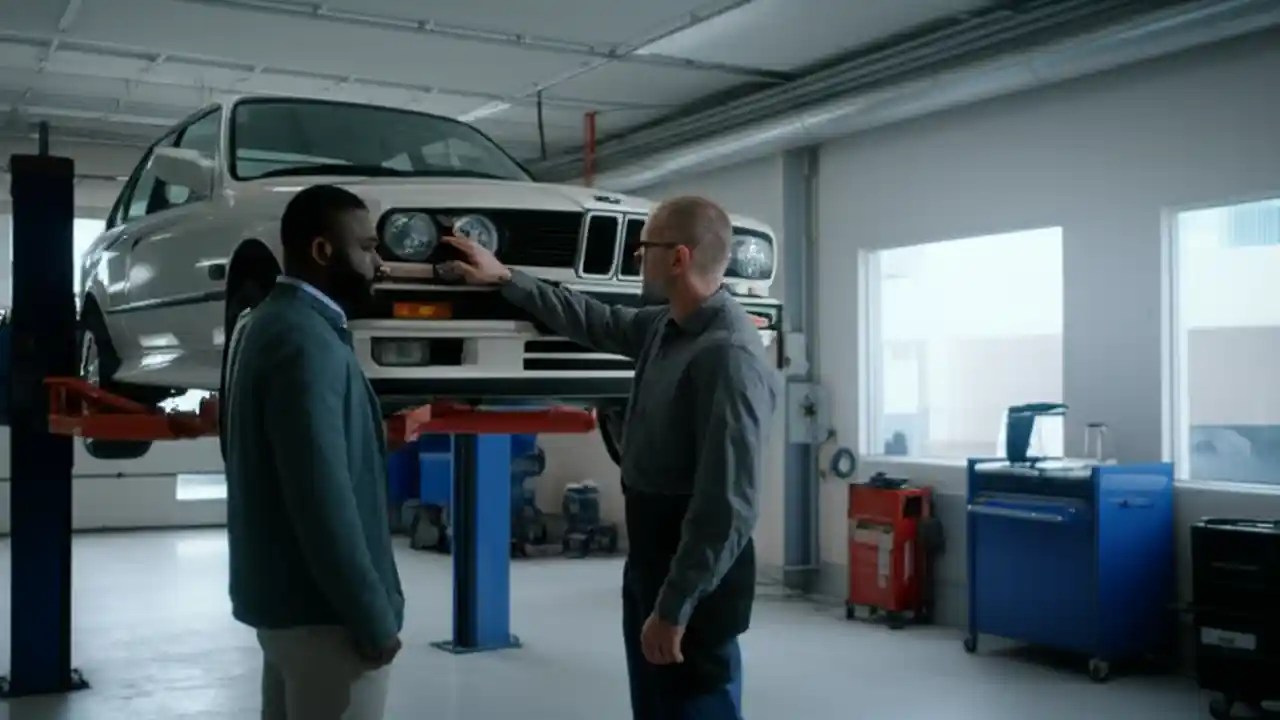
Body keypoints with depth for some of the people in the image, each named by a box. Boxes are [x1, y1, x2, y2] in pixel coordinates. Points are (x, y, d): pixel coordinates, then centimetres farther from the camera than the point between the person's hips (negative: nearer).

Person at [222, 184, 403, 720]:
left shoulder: (271, 322, 12)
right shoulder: (306, 342, -20)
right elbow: (322, 500, -25)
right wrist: (374, 619, -20)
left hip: (283, 597, 10)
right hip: (320, 610, -10)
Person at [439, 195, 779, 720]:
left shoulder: (729, 355, -23)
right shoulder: (663, 325, 5)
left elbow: (729, 504, -26)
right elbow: (596, 323, 25)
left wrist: (675, 607, -23)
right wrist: (504, 278, 25)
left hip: (694, 586, -9)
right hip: (648, 568, 9)